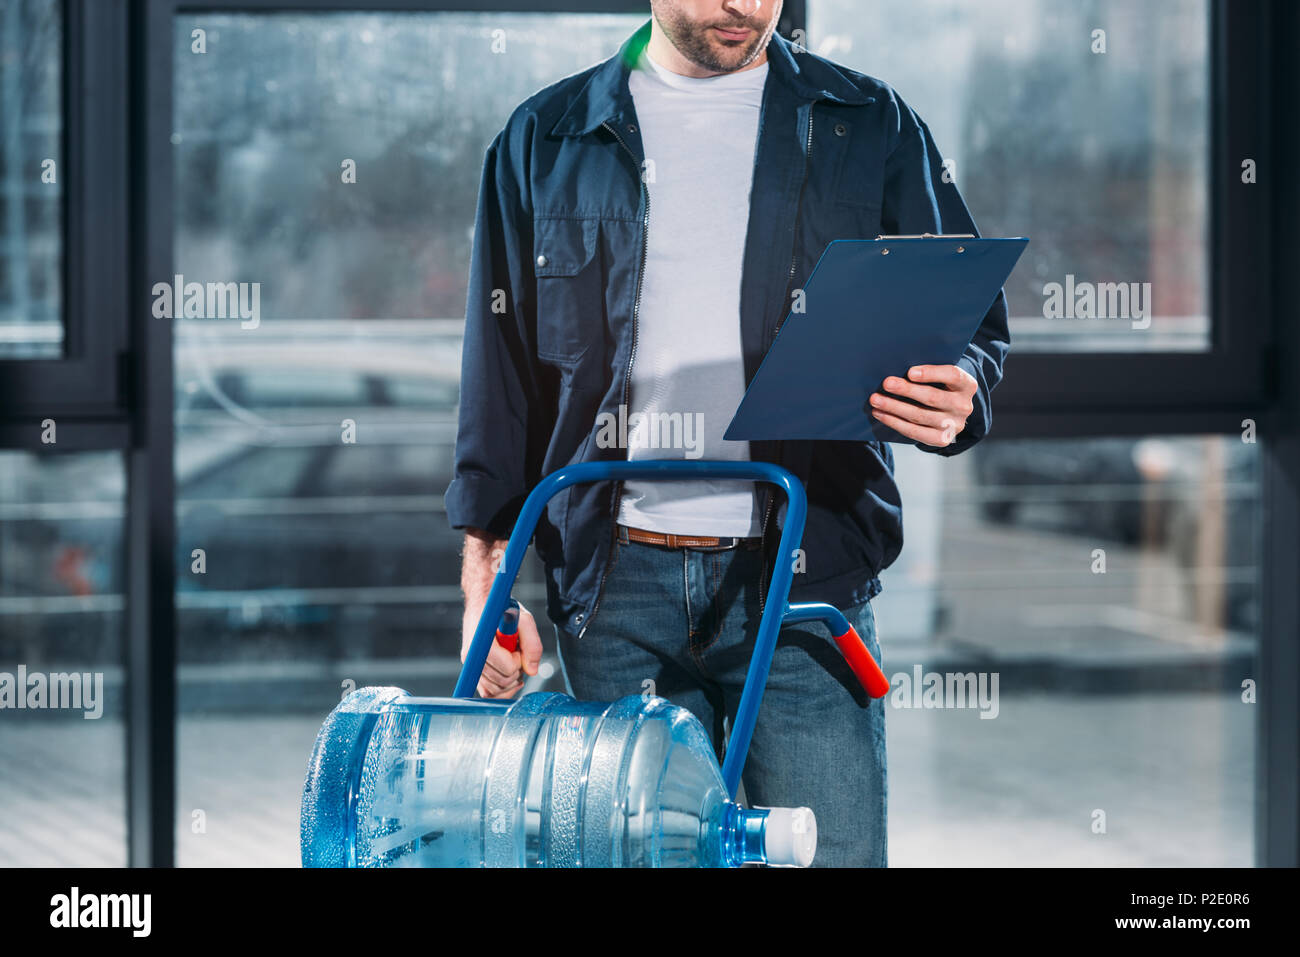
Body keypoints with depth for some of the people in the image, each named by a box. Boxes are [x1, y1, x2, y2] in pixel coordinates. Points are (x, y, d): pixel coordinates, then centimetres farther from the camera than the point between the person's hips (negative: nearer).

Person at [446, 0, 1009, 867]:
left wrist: (956, 398, -13)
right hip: (618, 585, 1)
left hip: (804, 576, -1)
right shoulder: (545, 142, 11)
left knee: (829, 857, -7)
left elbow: (974, 319, 12)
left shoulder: (869, 127, 9)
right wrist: (485, 582, 7)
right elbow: (501, 375, 13)